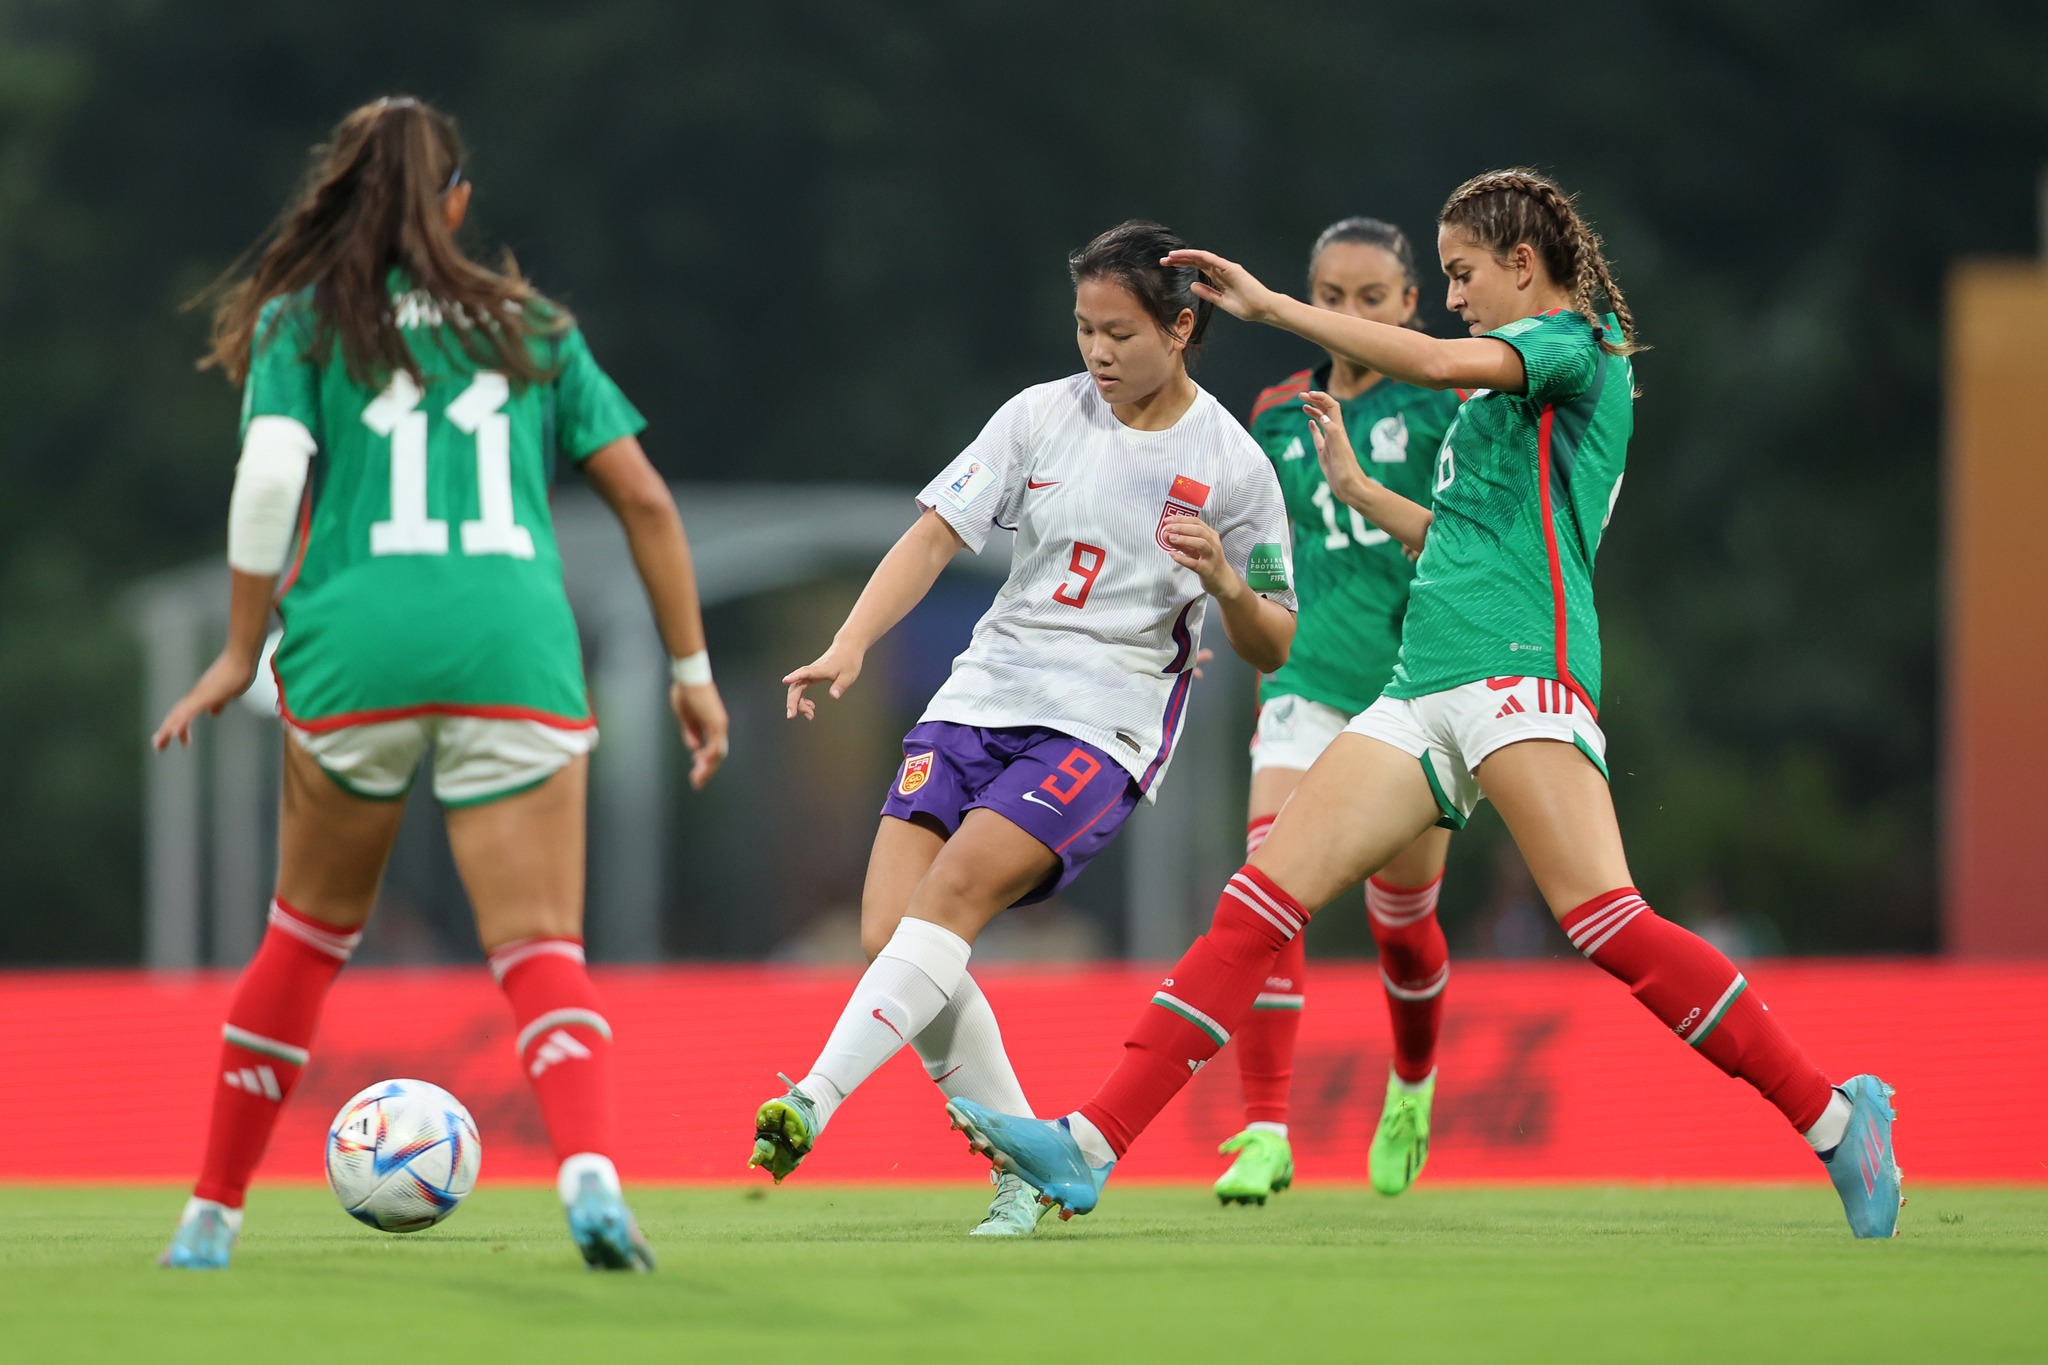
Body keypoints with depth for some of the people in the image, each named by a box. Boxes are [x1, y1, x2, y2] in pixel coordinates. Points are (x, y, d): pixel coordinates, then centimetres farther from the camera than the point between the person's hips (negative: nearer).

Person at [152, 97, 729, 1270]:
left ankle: (214, 1214, 24)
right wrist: (692, 667, 18)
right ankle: (592, 1170, -31)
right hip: (516, 643, 0)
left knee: (310, 932, 18)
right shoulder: (530, 328, 19)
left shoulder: (303, 321, 12)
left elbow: (270, 478, -4)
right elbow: (645, 498, 14)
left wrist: (242, 653, 2)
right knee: (541, 947, -3)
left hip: (358, 643, 0)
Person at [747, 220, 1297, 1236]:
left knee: (957, 883, -27)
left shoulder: (1232, 466, -1)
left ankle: (816, 1102, -33)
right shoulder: (1041, 417, 6)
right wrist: (849, 646, -12)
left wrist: (1225, 583, -18)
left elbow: (1272, 651, 3)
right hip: (982, 695, 4)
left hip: (1106, 724, -4)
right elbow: (935, 535, 3)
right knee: (889, 932, -10)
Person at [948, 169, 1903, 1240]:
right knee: (1259, 901, -3)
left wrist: (1271, 305, -13)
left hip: (1519, 669, -9)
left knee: (1601, 918, -22)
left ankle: (1833, 1119, -14)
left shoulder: (1577, 340, 1)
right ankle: (1089, 1148, -9)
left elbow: (1442, 363, -17)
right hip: (1423, 689, 9)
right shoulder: (1517, 380, 28)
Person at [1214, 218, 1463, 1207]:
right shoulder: (1279, 413, 8)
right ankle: (1264, 1133, -20)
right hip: (1311, 675, 2)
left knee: (1401, 914, 10)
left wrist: (1364, 487, -29)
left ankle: (1413, 1087, 42)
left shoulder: (1446, 401, -5)